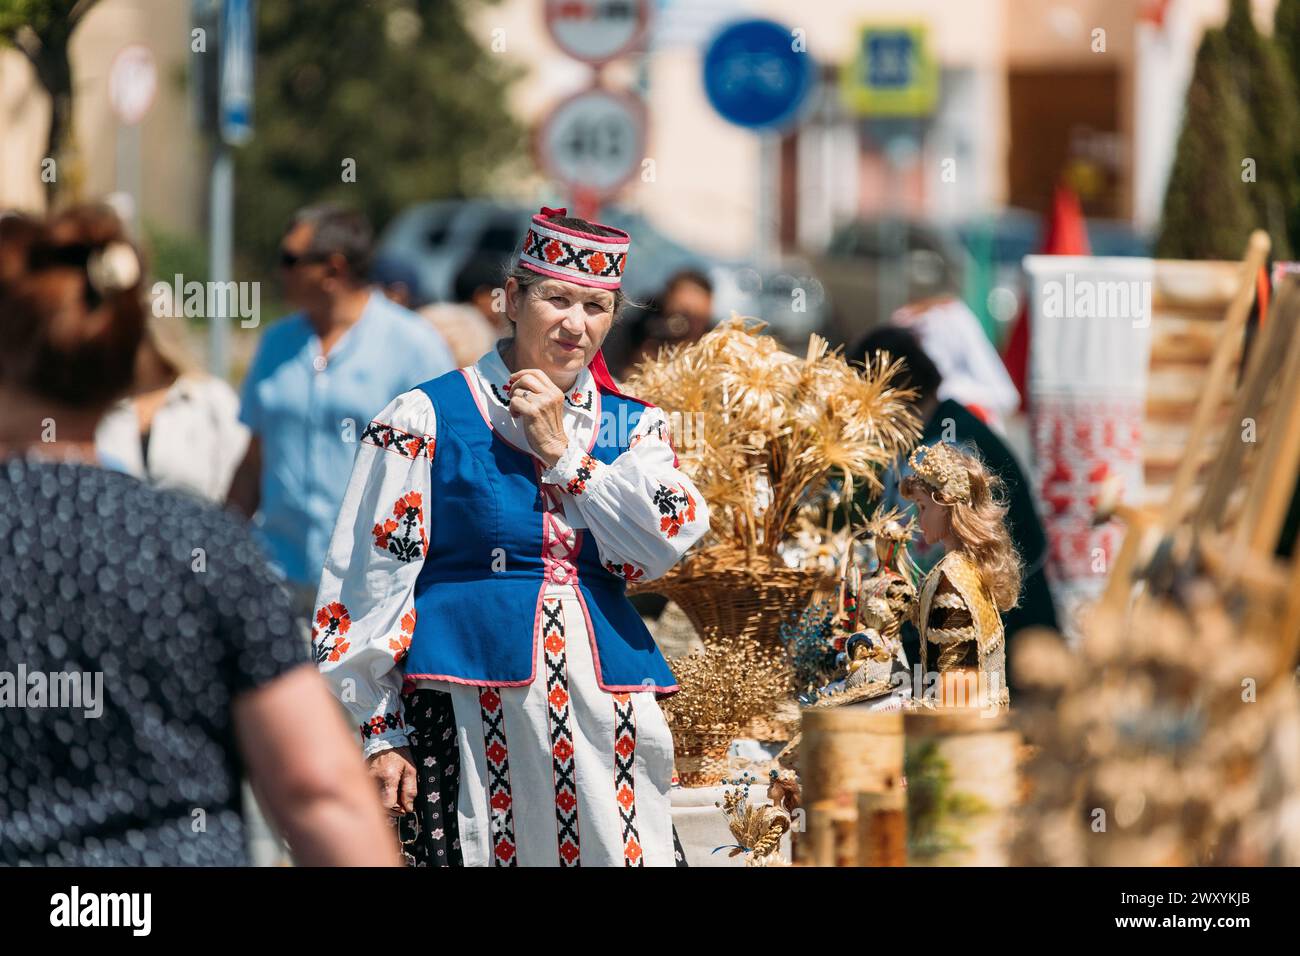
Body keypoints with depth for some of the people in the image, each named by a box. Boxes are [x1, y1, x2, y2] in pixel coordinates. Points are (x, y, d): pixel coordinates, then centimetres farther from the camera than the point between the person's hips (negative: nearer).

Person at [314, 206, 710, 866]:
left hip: (603, 713, 3)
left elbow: (667, 542, -6)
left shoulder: (633, 427, 13)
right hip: (466, 714, -3)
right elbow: (370, 583, 0)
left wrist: (561, 452, -6)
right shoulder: (428, 418, 2)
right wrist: (378, 731, -5)